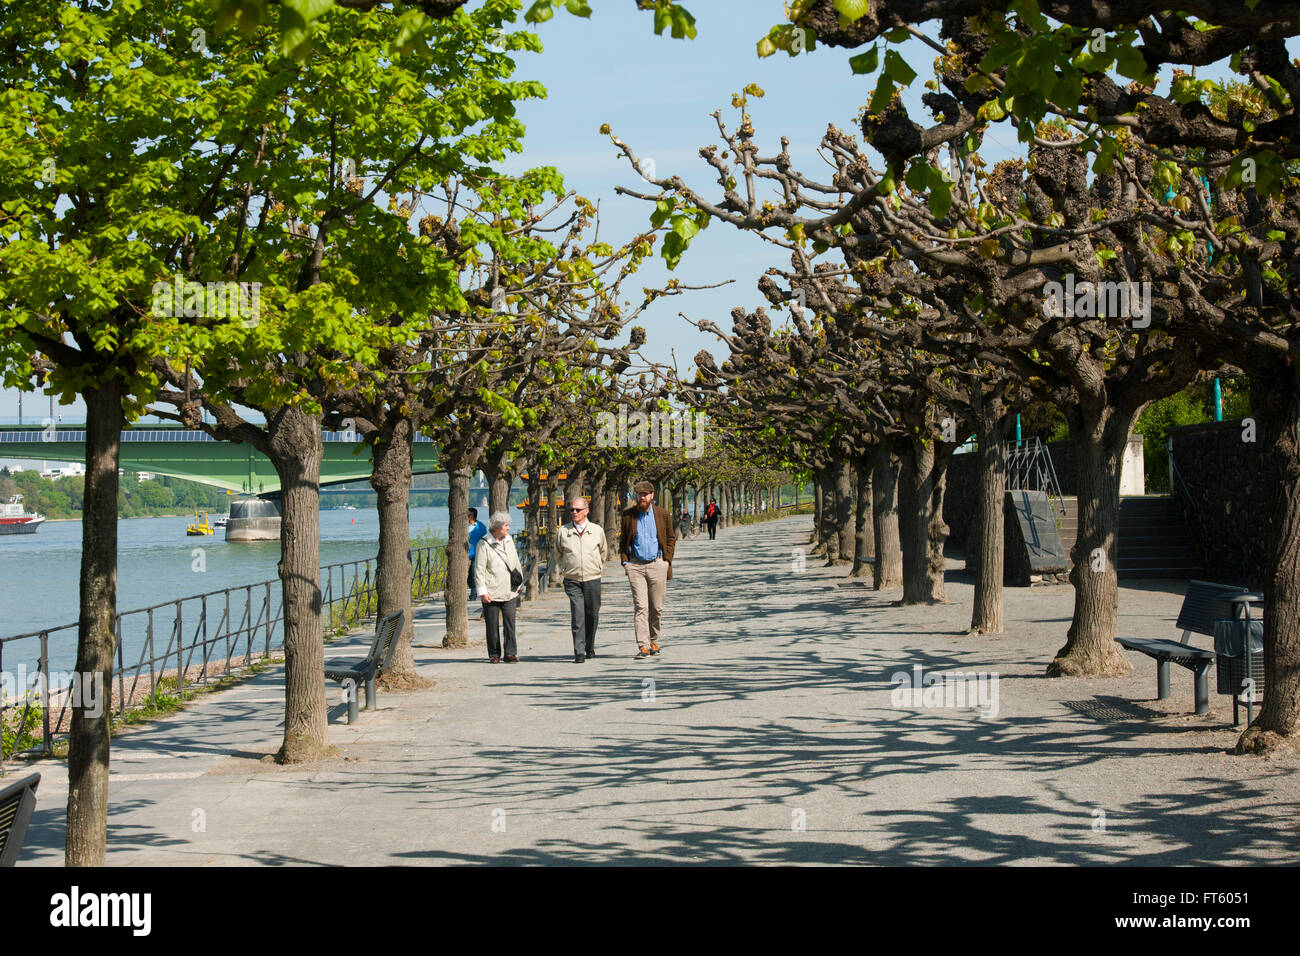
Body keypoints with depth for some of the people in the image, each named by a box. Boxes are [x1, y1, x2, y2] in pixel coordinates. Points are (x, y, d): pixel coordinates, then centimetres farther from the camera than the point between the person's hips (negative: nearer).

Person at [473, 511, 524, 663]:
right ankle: (494, 655, 13)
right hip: (491, 593, -4)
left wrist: (520, 583, 18)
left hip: (509, 592, 4)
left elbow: (516, 563, 20)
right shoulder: (484, 544, -6)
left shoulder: (509, 540, 12)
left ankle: (511, 653, 1)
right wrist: (482, 591, -11)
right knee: (492, 625, 3)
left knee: (510, 622, -3)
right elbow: (479, 570, -7)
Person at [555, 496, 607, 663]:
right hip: (572, 580, -1)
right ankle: (579, 652, -13)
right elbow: (558, 553, 19)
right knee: (577, 616, -12)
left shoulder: (597, 530, 3)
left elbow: (603, 551, 21)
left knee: (592, 615, 9)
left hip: (593, 579, 2)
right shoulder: (562, 532, 1)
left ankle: (590, 647, 28)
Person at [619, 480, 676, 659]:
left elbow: (671, 538, 11)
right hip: (635, 565, -1)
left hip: (657, 564, 1)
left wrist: (667, 560, 2)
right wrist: (624, 561, 3)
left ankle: (654, 641, 27)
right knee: (640, 606, -10)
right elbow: (623, 540, 13)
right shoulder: (628, 515, 5)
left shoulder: (662, 514, 4)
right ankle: (643, 646, -13)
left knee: (656, 607, 6)